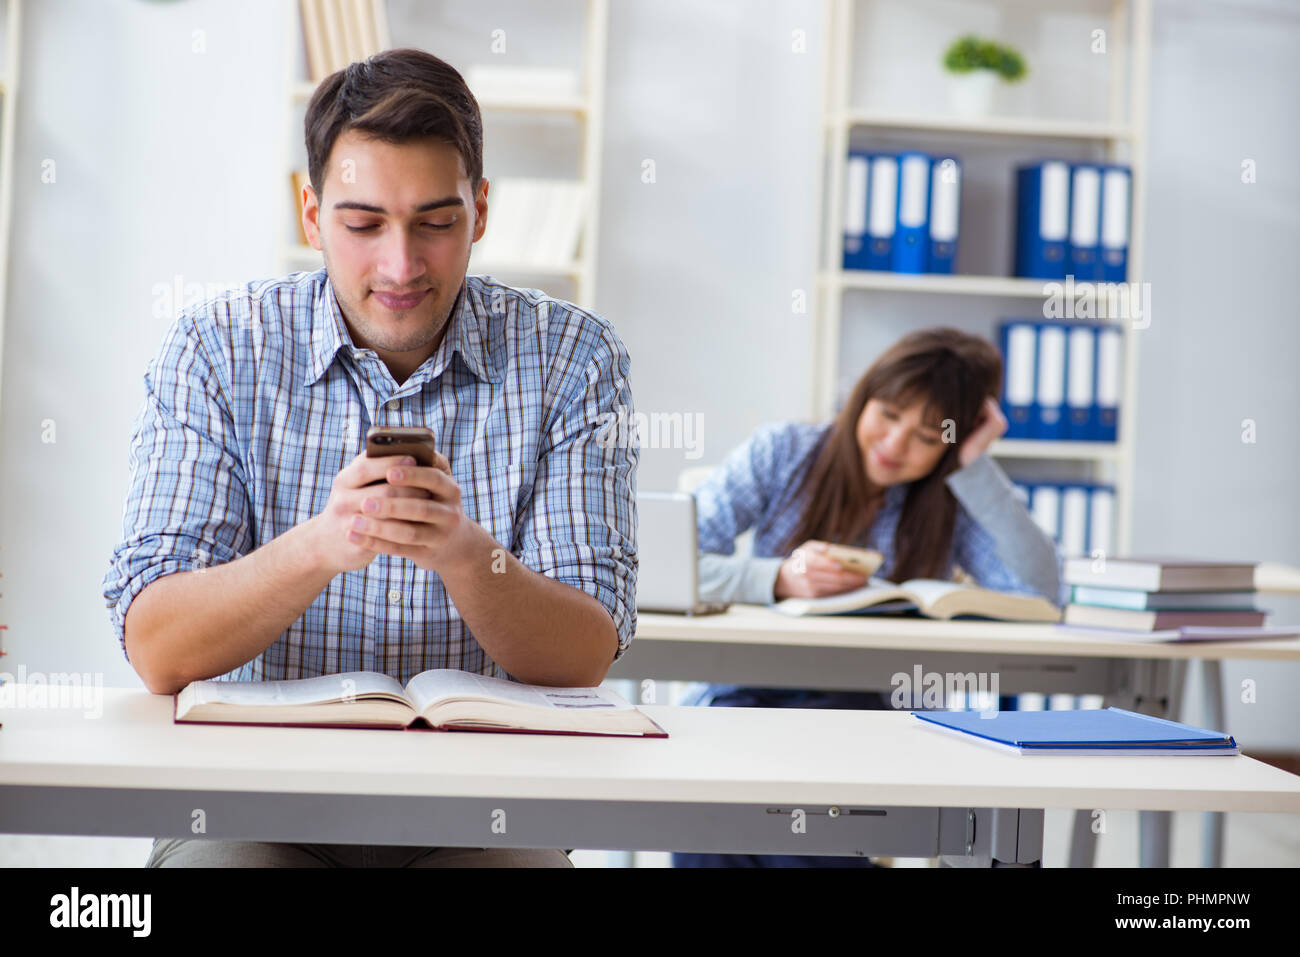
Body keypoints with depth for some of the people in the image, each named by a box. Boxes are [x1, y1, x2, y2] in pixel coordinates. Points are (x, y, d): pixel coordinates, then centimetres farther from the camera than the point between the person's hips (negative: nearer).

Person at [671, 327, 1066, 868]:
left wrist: (974, 467, -10)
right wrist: (778, 579, -20)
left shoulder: (955, 504, 5)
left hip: (860, 705, -1)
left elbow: (1041, 594, -13)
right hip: (744, 693, 1)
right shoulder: (782, 453, 5)